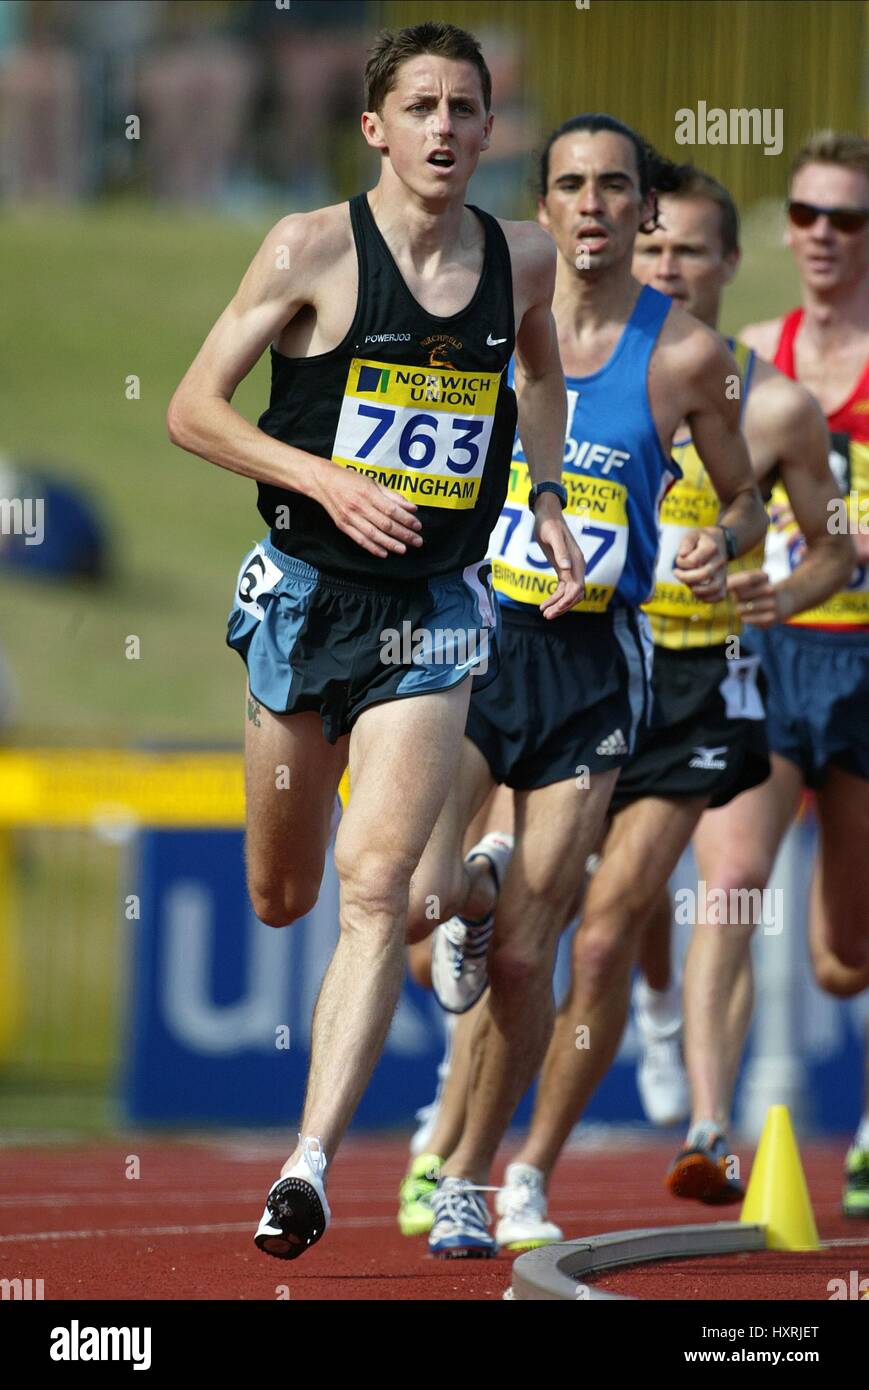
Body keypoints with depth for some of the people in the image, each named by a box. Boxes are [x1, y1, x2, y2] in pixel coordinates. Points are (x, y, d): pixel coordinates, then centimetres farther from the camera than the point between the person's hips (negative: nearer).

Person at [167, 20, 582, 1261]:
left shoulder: (525, 263, 2)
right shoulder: (312, 251, -8)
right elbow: (193, 410, -7)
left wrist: (551, 504, 11)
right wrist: (326, 480, -19)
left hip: (437, 612, 1)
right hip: (307, 594, 0)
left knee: (374, 887, -15)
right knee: (279, 898, 12)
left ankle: (310, 1163, -18)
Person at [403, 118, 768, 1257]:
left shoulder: (685, 354, -2)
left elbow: (746, 498, 12)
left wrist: (721, 543, -10)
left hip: (593, 663, 0)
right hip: (473, 638, 0)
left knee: (524, 958, -2)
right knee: (414, 900, -20)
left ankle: (469, 1178, 19)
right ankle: (472, 901, 19)